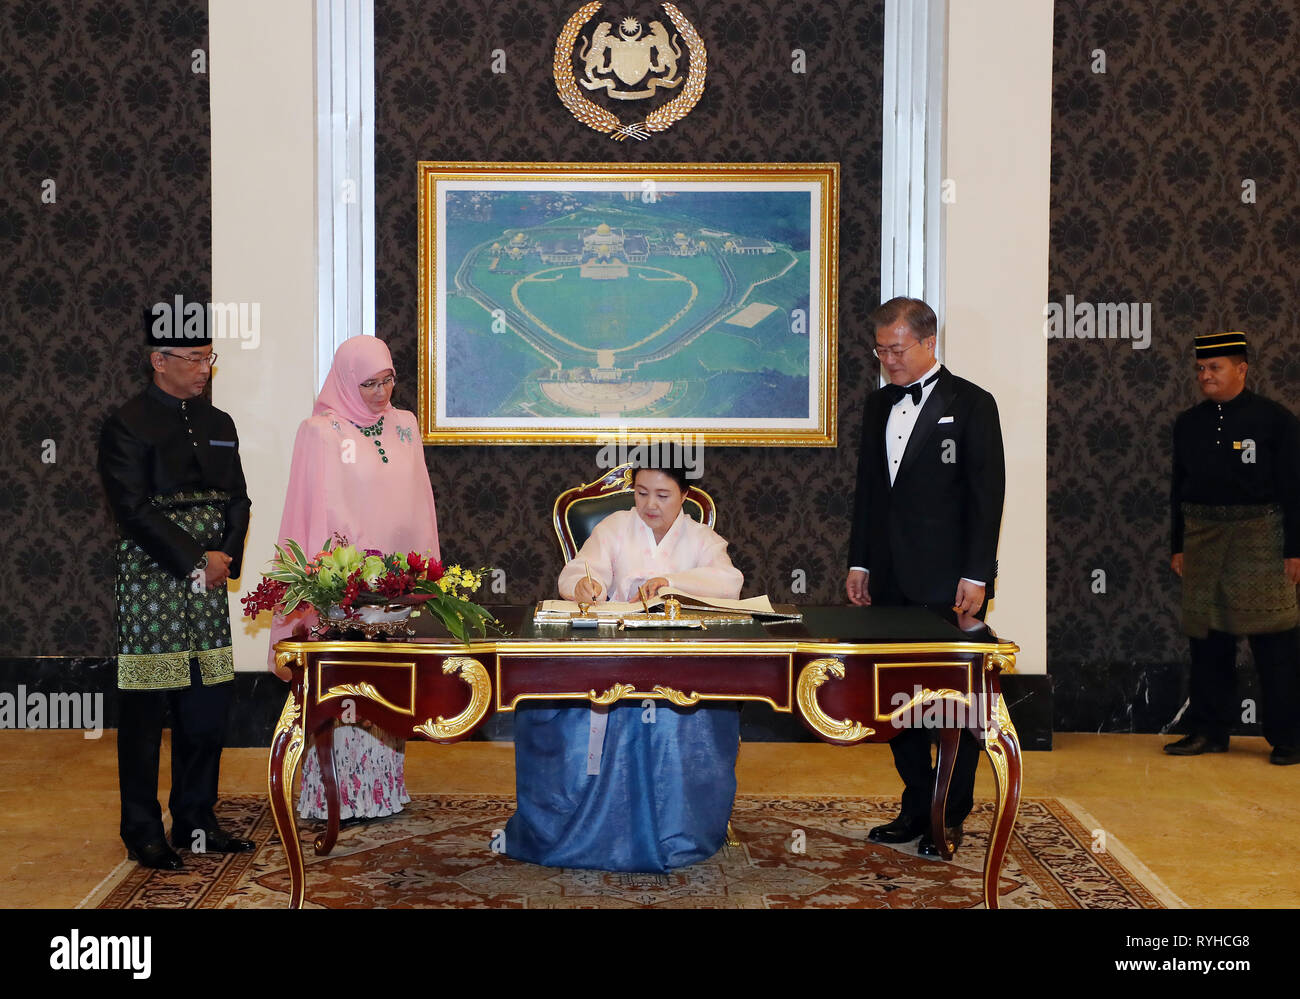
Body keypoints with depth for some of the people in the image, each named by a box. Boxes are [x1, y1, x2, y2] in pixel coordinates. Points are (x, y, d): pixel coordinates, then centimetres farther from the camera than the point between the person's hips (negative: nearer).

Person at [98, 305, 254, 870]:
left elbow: (237, 500, 14)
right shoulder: (127, 425, -5)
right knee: (146, 711, 0)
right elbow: (134, 509, -12)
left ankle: (196, 822, 21)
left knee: (207, 707, 8)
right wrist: (196, 560, -13)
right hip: (152, 583, -6)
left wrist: (225, 557, -2)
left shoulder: (218, 425, 14)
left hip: (208, 579, 6)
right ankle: (144, 835, 11)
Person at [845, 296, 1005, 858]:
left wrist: (976, 577, -13)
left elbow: (987, 494, -8)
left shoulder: (970, 405, -4)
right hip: (891, 581, 6)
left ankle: (950, 818, 12)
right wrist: (859, 562, 11)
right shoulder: (878, 405, 13)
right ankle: (917, 806, 21)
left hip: (947, 583, -6)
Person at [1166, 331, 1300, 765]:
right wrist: (1178, 546, 11)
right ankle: (1209, 731, 18)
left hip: (1260, 539, -4)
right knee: (1207, 640, 8)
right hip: (1203, 538, 4)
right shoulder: (1188, 423, 10)